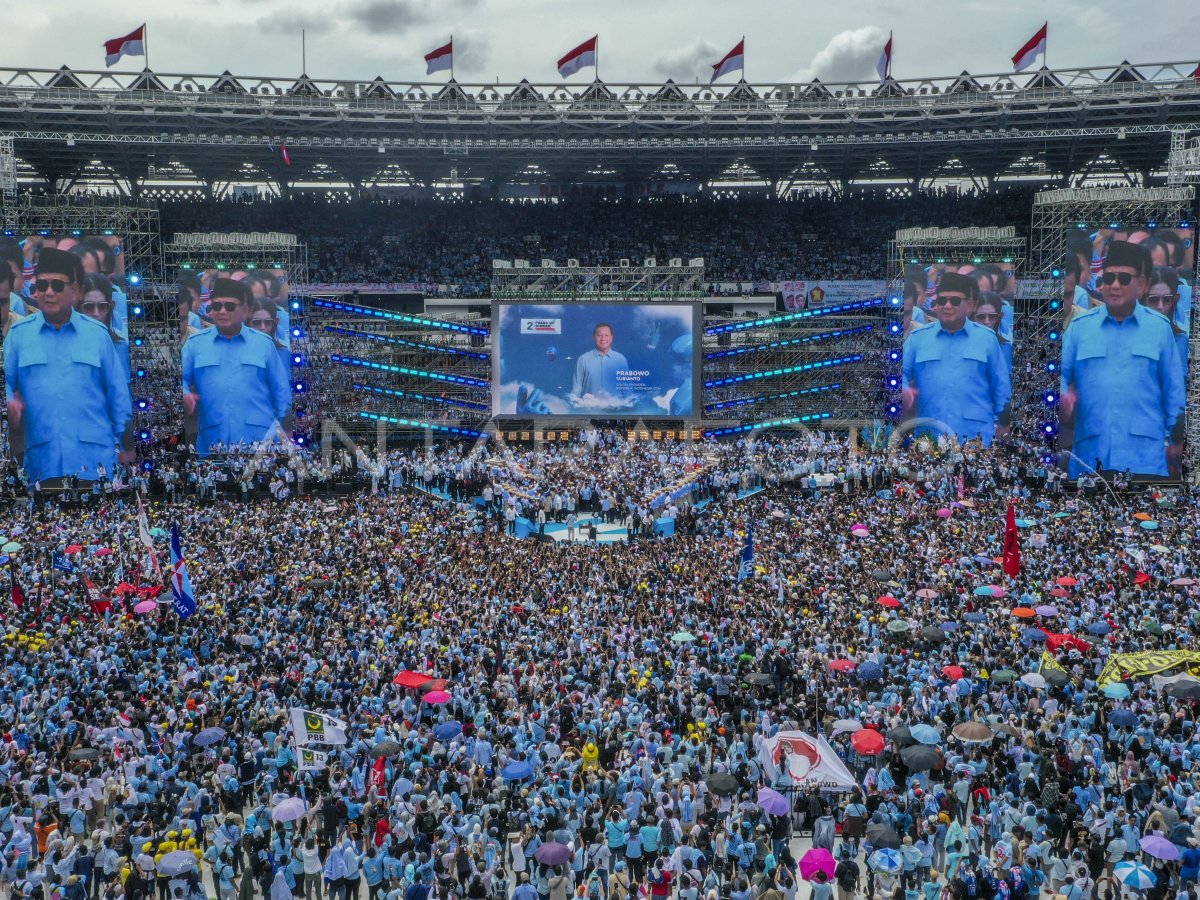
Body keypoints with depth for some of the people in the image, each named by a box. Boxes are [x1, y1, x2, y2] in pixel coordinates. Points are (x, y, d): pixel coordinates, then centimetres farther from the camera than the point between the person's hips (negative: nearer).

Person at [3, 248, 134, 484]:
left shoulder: (97, 334, 7)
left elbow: (117, 393, 8)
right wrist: (10, 403, -12)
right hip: (41, 455, 1)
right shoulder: (18, 334, 9)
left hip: (94, 454, -1)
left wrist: (126, 445, 6)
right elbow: (6, 382, 11)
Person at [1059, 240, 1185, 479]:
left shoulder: (1159, 327, 6)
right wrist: (1063, 397, -14)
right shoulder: (1079, 326, 8)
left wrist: (1175, 438, 10)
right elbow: (1061, 373, 8)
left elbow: (1173, 387, 9)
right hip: (1090, 450, 1)